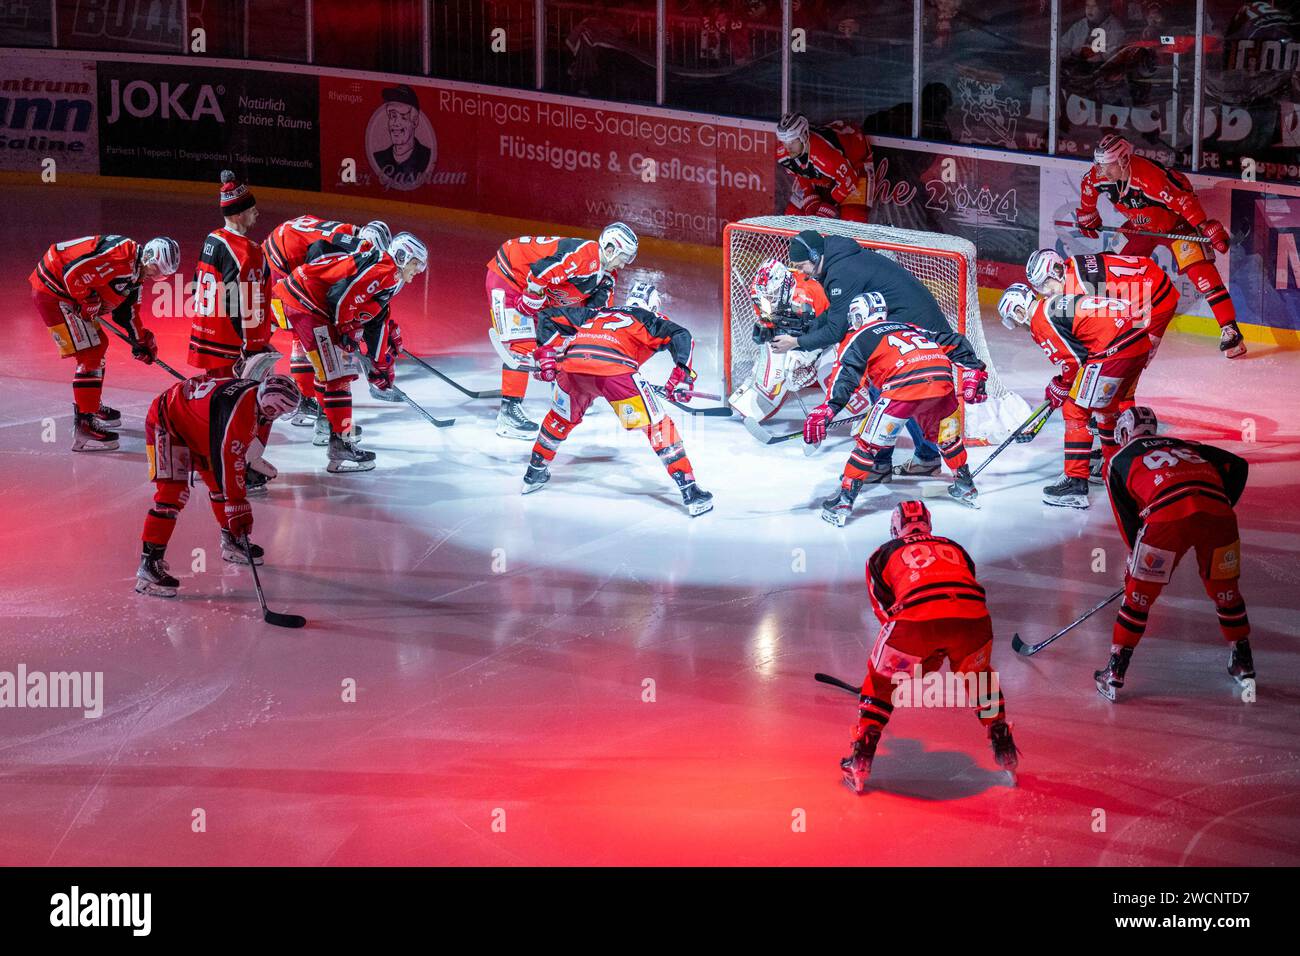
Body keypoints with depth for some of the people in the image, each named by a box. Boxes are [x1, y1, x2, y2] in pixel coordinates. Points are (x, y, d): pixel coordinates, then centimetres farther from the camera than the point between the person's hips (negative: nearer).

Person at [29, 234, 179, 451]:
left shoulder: (135, 272, 10)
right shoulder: (121, 254, -23)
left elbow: (126, 310, 22)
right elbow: (74, 271, -30)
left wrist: (140, 340, 20)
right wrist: (88, 300, -18)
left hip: (69, 295, 11)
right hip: (52, 291, -11)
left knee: (99, 344, 22)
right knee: (90, 355, -13)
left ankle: (93, 406, 39)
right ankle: (83, 426, -13)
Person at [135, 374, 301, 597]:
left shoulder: (262, 404, -7)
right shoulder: (239, 407, -37)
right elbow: (228, 457, -36)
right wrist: (238, 506, -32)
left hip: (198, 431, 10)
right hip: (165, 425, -10)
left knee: (220, 483, 16)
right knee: (172, 491, -20)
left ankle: (231, 541, 36)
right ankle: (149, 564, -22)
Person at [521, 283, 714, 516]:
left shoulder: (595, 313, 38)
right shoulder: (651, 320, 27)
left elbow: (548, 316, 37)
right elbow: (681, 336, 8)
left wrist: (545, 355, 34)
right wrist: (682, 377, 5)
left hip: (570, 364, 4)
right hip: (614, 369, -4)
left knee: (562, 417, 32)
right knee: (657, 425, 5)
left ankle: (534, 474, 42)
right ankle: (690, 491, -3)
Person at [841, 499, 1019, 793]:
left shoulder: (883, 554, 27)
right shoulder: (955, 549, 36)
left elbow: (886, 612, 28)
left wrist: (922, 657, 41)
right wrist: (936, 653, 49)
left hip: (916, 618, -2)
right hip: (973, 616, 3)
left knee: (881, 681, 21)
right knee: (979, 676, 32)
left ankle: (860, 762, 16)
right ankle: (1005, 752, 34)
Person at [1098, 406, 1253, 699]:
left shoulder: (1119, 461, 26)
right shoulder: (1187, 445, 36)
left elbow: (1127, 519, 23)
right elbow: (1238, 466, 24)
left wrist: (1136, 560, 32)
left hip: (1168, 516, -3)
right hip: (1217, 512, 3)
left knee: (1140, 595, 11)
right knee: (1226, 589, 24)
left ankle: (1114, 674, 13)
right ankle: (1243, 664, 33)